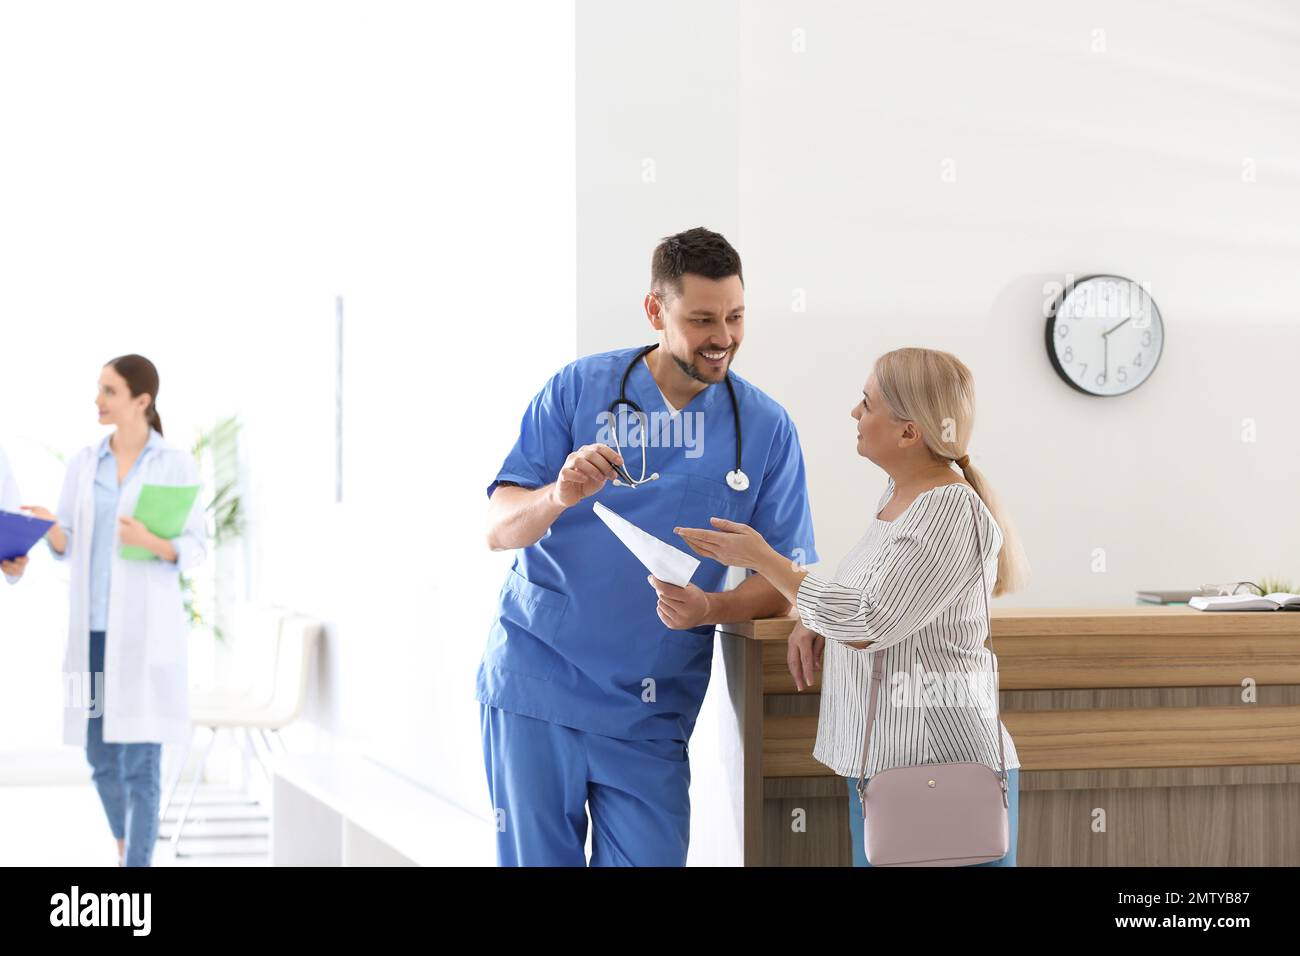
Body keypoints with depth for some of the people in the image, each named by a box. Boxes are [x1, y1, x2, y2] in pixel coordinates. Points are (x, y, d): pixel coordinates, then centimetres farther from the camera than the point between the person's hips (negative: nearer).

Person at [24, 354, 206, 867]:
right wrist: (46, 525, -14)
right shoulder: (83, 463, 8)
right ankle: (126, 848, 34)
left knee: (140, 759, -6)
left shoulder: (177, 464, -3)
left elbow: (195, 548, -3)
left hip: (147, 628, -4)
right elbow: (66, 546, 8)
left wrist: (153, 543, -22)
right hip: (92, 626, 4)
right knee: (100, 754, 10)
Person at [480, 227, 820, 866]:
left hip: (652, 715, 1)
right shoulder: (578, 389, 0)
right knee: (536, 860, 4)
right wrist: (560, 495, -25)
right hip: (536, 688, -1)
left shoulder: (766, 428, 3)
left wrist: (708, 608, -19)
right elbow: (499, 530, -3)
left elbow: (783, 581, 2)